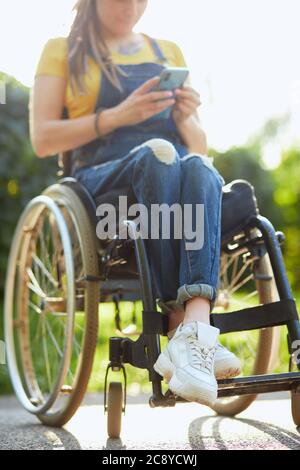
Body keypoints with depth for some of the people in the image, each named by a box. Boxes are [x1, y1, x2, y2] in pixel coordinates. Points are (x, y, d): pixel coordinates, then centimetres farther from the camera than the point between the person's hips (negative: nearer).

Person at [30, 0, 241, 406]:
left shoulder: (169, 52, 26)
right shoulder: (63, 51, 17)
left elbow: (201, 148, 23)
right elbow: (42, 139, 4)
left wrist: (186, 117, 0)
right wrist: (117, 116, -8)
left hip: (176, 180, 3)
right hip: (103, 180, -2)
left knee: (197, 167, -35)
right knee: (158, 153, -37)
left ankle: (193, 328, -53)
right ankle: (183, 325, -42)